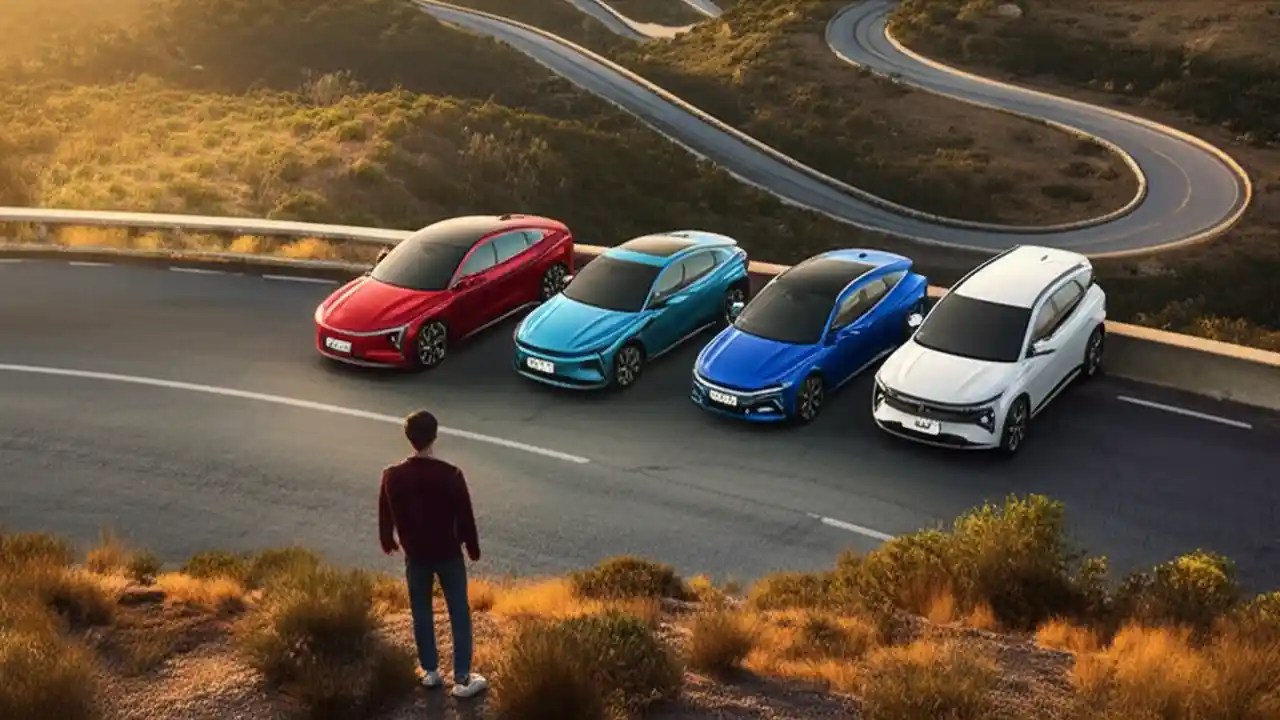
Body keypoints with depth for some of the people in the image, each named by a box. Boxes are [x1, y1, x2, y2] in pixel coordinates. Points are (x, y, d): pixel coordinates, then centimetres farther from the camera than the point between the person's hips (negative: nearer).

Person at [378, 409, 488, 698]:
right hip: (448, 553, -2)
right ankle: (462, 679, 11)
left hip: (415, 554, 2)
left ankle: (430, 670, 31)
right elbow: (465, 517, -12)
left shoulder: (392, 476, -14)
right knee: (459, 613, 9)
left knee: (421, 611, 20)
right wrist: (473, 548, 5)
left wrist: (388, 541, 21)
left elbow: (385, 515, 1)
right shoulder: (450, 475, -21)